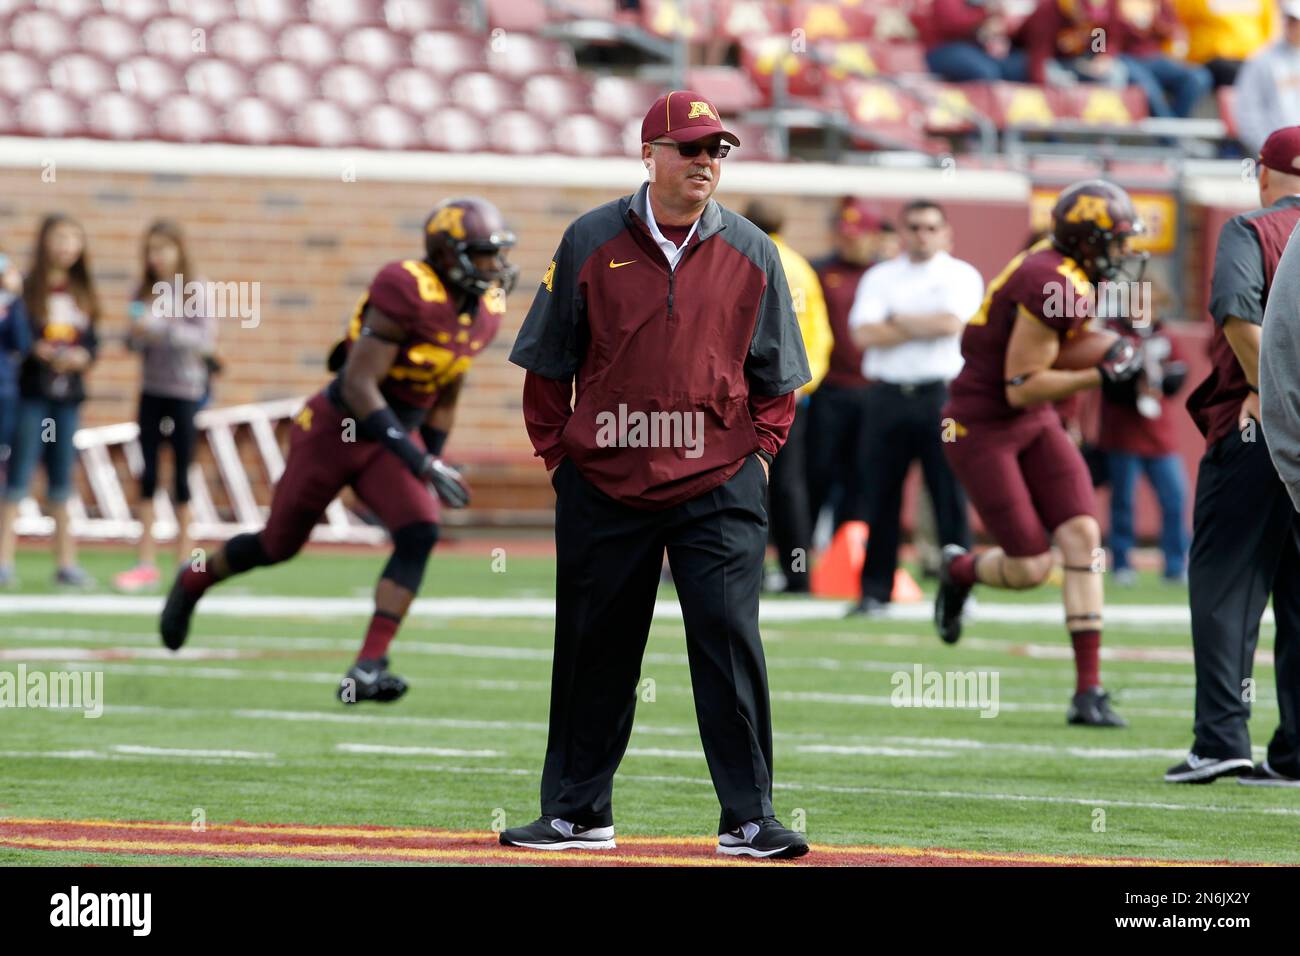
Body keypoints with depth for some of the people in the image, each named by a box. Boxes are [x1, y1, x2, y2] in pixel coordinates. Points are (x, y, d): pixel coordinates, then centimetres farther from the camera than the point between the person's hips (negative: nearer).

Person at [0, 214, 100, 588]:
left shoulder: (82, 292, 10)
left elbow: (92, 340, 12)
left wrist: (83, 357, -8)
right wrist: (37, 350, -23)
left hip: (68, 392, 5)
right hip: (31, 392, -5)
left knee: (62, 479, 9)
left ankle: (66, 562, 12)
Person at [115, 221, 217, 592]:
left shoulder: (196, 291, -5)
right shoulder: (144, 292, 6)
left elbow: (206, 340, -12)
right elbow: (134, 342, 8)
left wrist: (162, 328, -21)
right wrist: (136, 335, -14)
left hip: (185, 390, -3)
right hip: (151, 390, 3)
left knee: (181, 474, 1)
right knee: (148, 474, 1)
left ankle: (184, 560, 9)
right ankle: (146, 563, 3)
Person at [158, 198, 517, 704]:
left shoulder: (485, 312, -2)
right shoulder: (406, 291, -27)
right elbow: (358, 385, -29)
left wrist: (432, 465, 17)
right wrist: (417, 458, -33)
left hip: (396, 436, 6)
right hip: (335, 429, -6)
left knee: (419, 535, -18)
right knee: (279, 544, 10)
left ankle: (368, 669, -19)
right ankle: (195, 580, 41)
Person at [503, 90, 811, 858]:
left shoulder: (751, 253, 6)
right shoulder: (592, 242, 3)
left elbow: (777, 376, 12)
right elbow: (549, 363, 8)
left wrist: (758, 455, 2)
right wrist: (557, 454, 3)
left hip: (718, 487, 0)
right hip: (603, 485, 0)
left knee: (730, 642, -6)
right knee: (594, 648, 7)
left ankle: (749, 817, -2)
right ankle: (578, 814, 18)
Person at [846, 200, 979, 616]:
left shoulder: (961, 276, 6)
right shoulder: (879, 278, 11)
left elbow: (951, 323, -12)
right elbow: (865, 333, -3)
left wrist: (898, 321, -2)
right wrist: (926, 327, -6)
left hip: (940, 394, -2)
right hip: (888, 395, 2)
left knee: (950, 496, -4)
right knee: (881, 497, 3)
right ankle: (875, 590, 9)